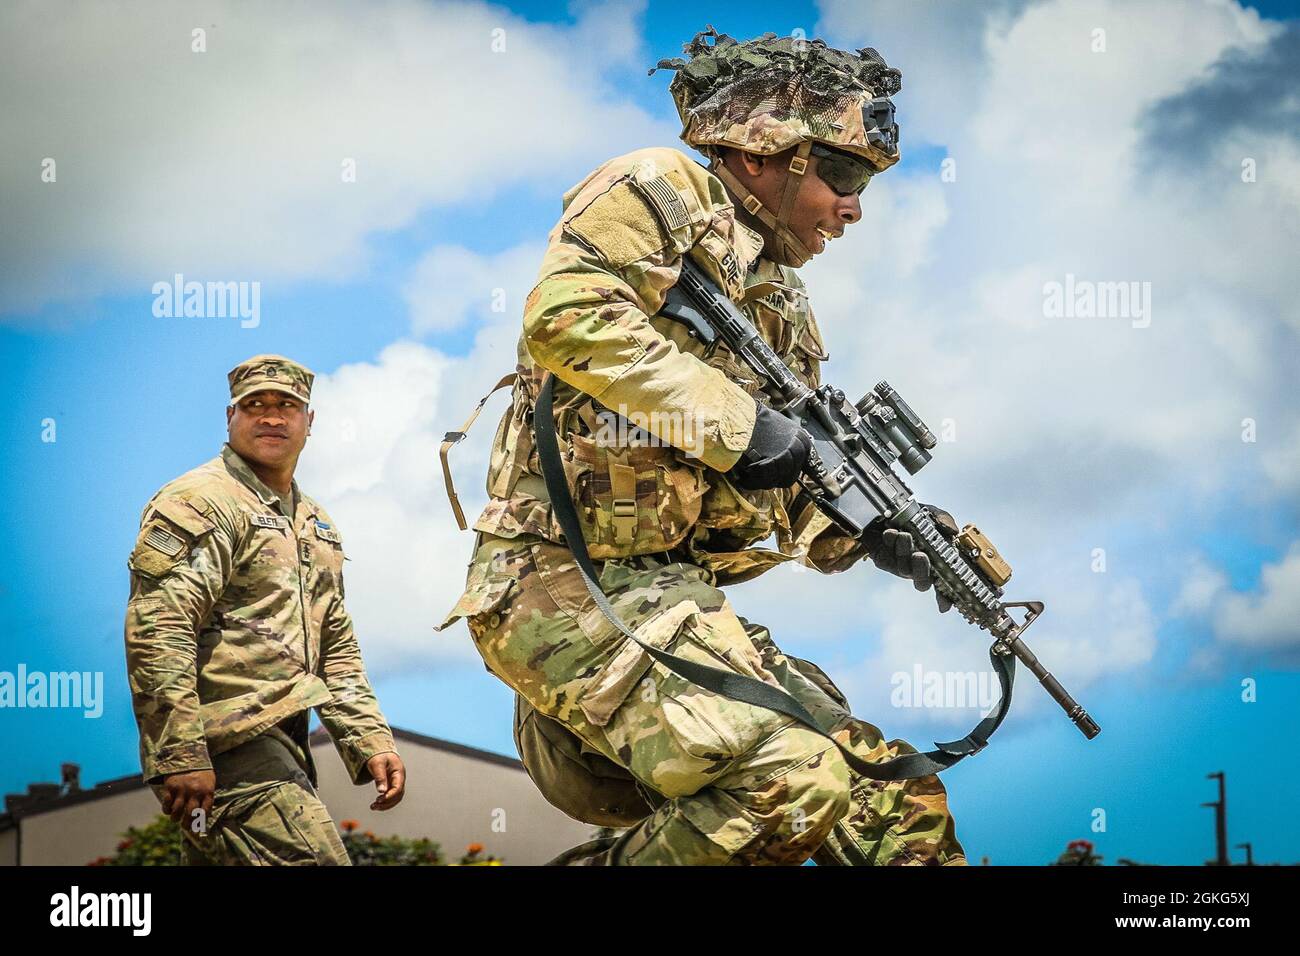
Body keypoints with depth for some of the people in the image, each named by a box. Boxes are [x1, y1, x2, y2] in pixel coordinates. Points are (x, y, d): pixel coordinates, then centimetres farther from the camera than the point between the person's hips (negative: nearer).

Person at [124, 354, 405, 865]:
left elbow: (335, 648, 27)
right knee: (315, 862, -18)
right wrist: (179, 758, -23)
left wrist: (371, 742, 15)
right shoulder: (200, 502, -7)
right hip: (227, 744, -9)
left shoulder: (316, 525, 22)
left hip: (281, 742, 9)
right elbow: (156, 633, -17)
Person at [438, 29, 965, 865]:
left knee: (904, 811, 1)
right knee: (792, 787, -27)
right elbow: (565, 312, -20)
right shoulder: (664, 192, 0)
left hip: (674, 598, 9)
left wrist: (870, 532, 2)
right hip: (571, 582, -9)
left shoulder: (782, 306, 24)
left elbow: (790, 504, 24)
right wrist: (734, 420, -20)